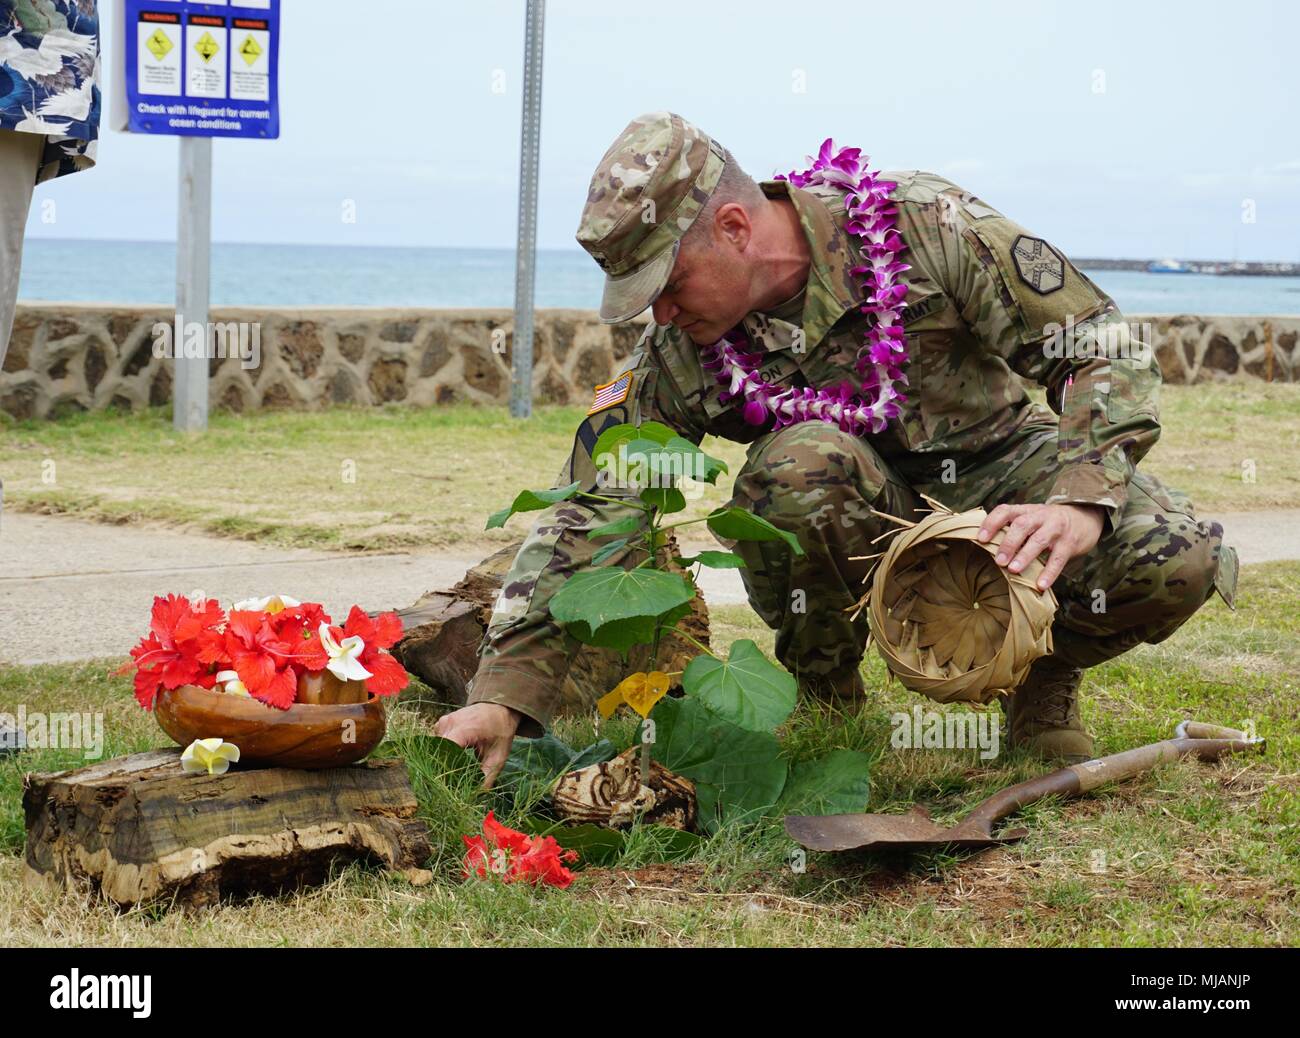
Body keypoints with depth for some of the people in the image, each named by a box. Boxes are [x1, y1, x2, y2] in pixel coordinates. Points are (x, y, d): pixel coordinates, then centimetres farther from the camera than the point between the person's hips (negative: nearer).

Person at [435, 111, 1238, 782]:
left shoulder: (921, 226, -23)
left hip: (992, 463, -1)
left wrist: (1084, 500, -35)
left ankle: (1044, 676, 5)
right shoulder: (677, 356, -15)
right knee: (799, 462, -36)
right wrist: (503, 695, -24)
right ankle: (824, 692, -8)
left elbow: (1104, 344, -19)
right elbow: (585, 517, -14)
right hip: (855, 519, 1)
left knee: (1183, 560, -28)